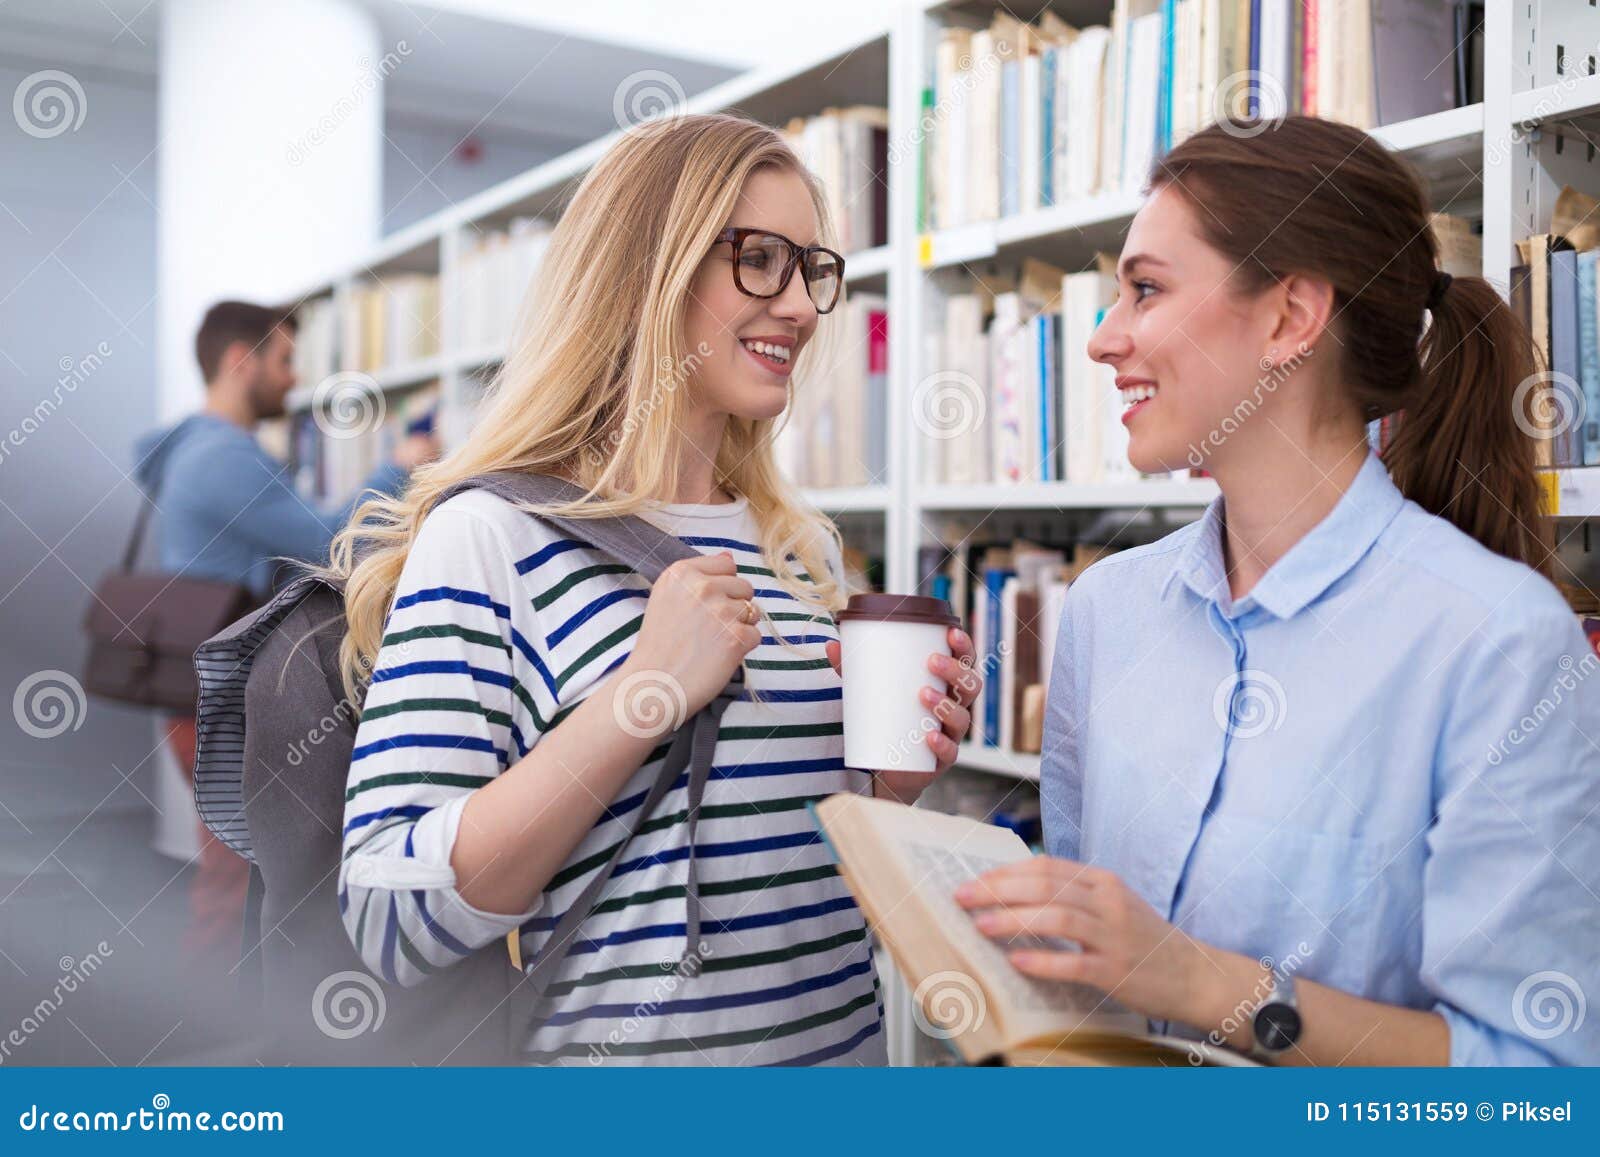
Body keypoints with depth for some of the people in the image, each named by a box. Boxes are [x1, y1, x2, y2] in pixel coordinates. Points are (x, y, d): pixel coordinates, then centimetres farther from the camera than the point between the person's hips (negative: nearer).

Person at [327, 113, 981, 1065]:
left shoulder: (807, 548, 3)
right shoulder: (492, 534, -16)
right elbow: (391, 929, -21)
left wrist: (895, 776, -7)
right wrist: (643, 696, -28)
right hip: (620, 1043, -5)